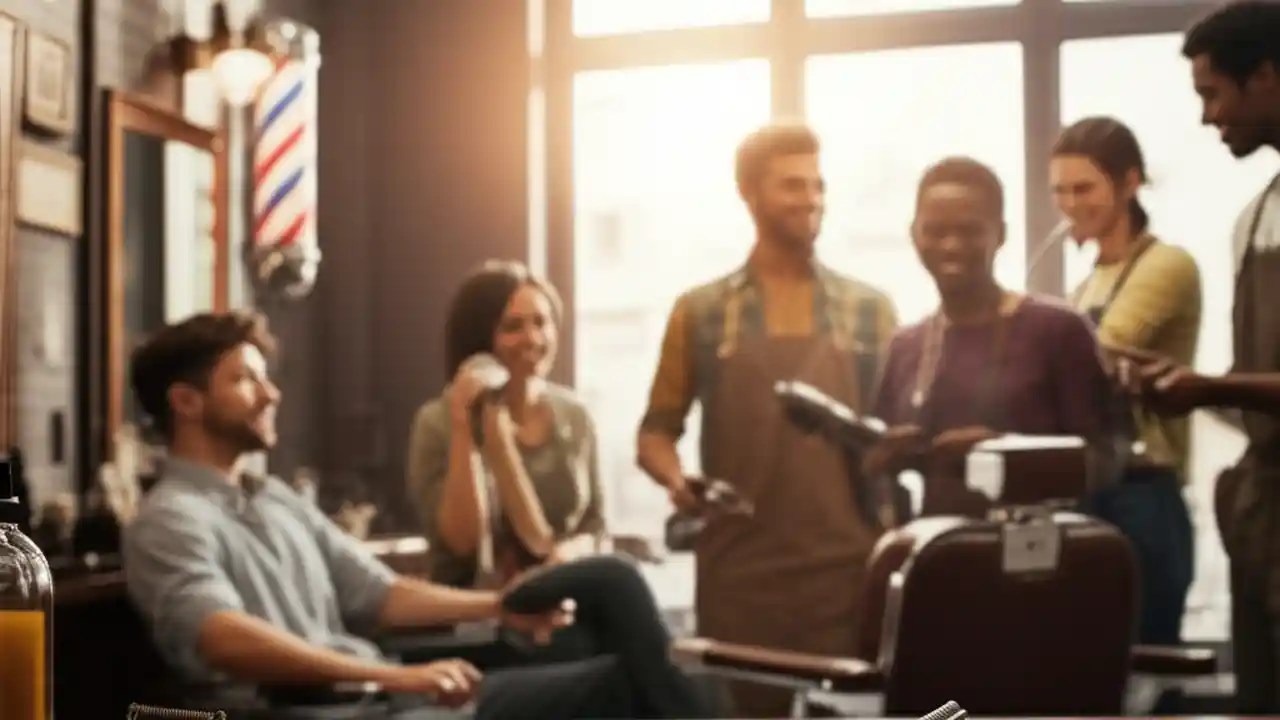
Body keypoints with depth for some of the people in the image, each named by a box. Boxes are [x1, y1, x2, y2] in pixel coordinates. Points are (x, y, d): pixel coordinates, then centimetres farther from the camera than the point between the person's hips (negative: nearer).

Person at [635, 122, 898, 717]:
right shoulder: (701, 313, 6)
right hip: (739, 572, 0)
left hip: (847, 567, 1)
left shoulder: (870, 310, 9)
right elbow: (656, 431, 9)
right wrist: (677, 480, -12)